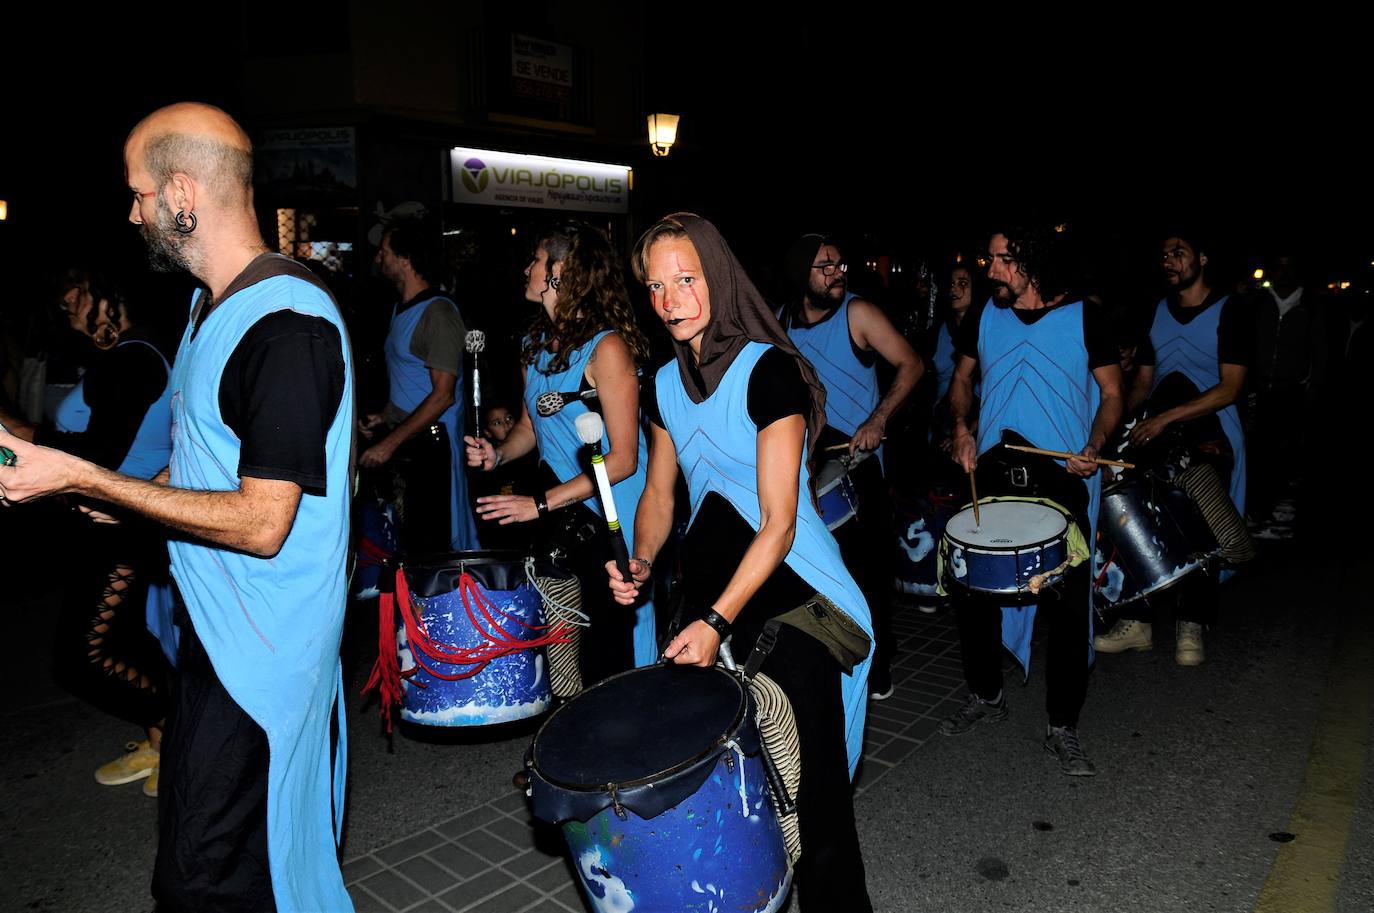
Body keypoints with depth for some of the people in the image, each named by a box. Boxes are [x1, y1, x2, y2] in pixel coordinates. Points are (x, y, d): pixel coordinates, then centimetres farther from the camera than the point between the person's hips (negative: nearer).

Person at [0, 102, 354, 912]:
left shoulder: (288, 327, -22)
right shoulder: (215, 305, 10)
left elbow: (262, 523, -25)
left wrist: (81, 478, -20)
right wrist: (116, 498, 11)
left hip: (260, 650, -9)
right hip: (218, 626, 9)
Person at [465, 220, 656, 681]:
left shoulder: (606, 347, -16)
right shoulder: (536, 344, 8)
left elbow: (622, 459, -17)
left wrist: (540, 503, -19)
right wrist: (497, 454, 0)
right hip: (566, 518, 7)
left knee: (619, 652, 2)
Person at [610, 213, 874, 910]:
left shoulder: (769, 370, -15)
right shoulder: (666, 383, 6)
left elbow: (778, 525, -18)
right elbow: (659, 492, 17)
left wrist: (717, 621, -22)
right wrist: (641, 563, -1)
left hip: (793, 595, -6)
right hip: (710, 592, 6)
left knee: (809, 792, -5)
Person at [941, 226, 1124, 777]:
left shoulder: (1082, 318, -2)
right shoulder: (985, 316, 7)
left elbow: (1111, 393, 3)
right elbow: (962, 377, 19)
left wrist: (1094, 446, -15)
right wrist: (961, 427, 0)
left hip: (1062, 482, -3)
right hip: (992, 477, 3)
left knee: (1067, 604, -1)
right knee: (971, 587, 6)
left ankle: (1062, 727, 16)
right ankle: (986, 696, 29)